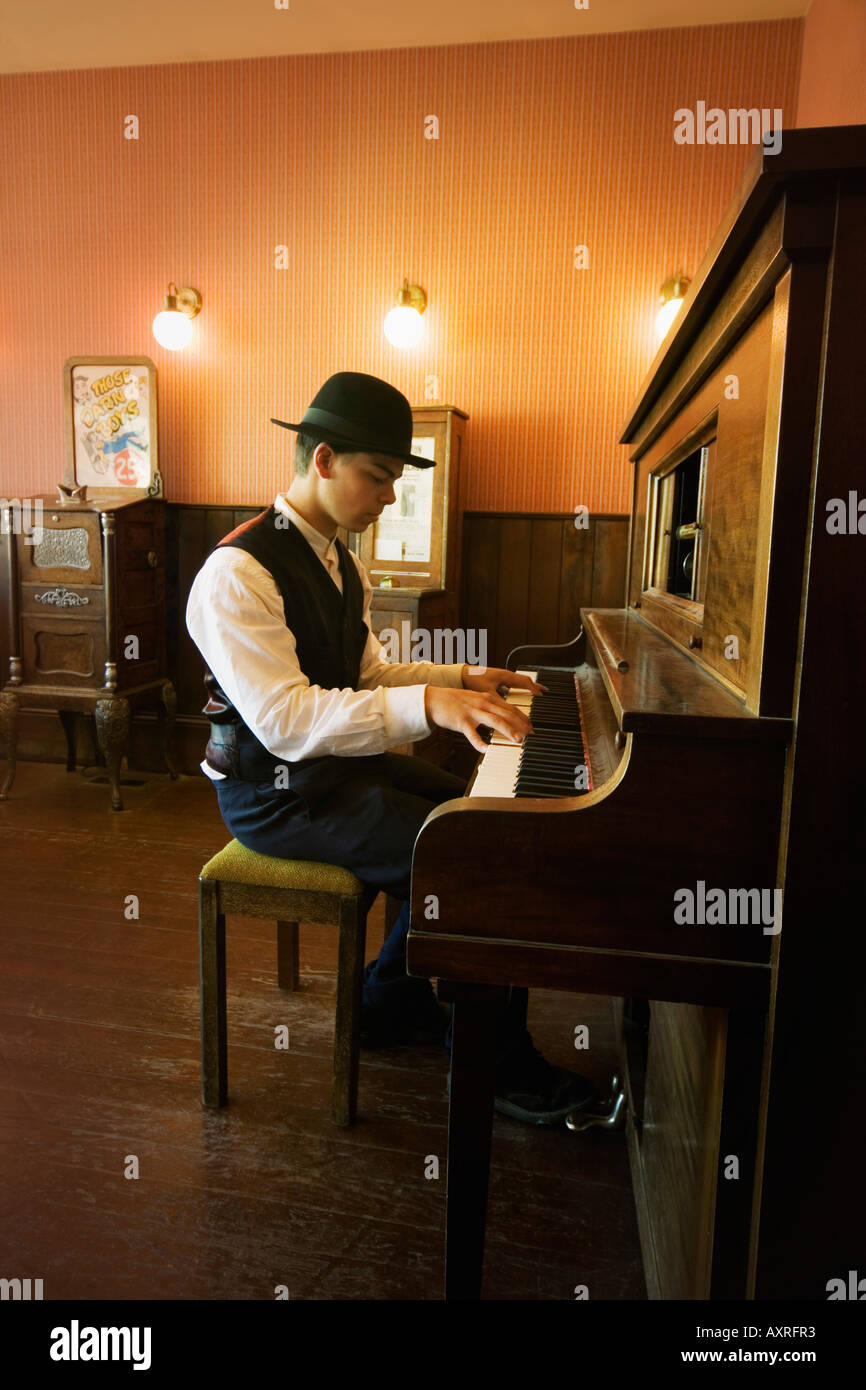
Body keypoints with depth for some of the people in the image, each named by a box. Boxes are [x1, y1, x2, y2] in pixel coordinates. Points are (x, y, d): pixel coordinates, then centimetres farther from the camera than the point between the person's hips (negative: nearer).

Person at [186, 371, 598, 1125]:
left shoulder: (340, 563, 10)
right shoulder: (238, 574, -21)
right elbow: (283, 719, -32)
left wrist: (462, 678, 3)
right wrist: (427, 705, -39)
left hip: (339, 761, 10)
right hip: (277, 792, -10)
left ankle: (392, 1000, 19)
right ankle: (496, 1064, 5)